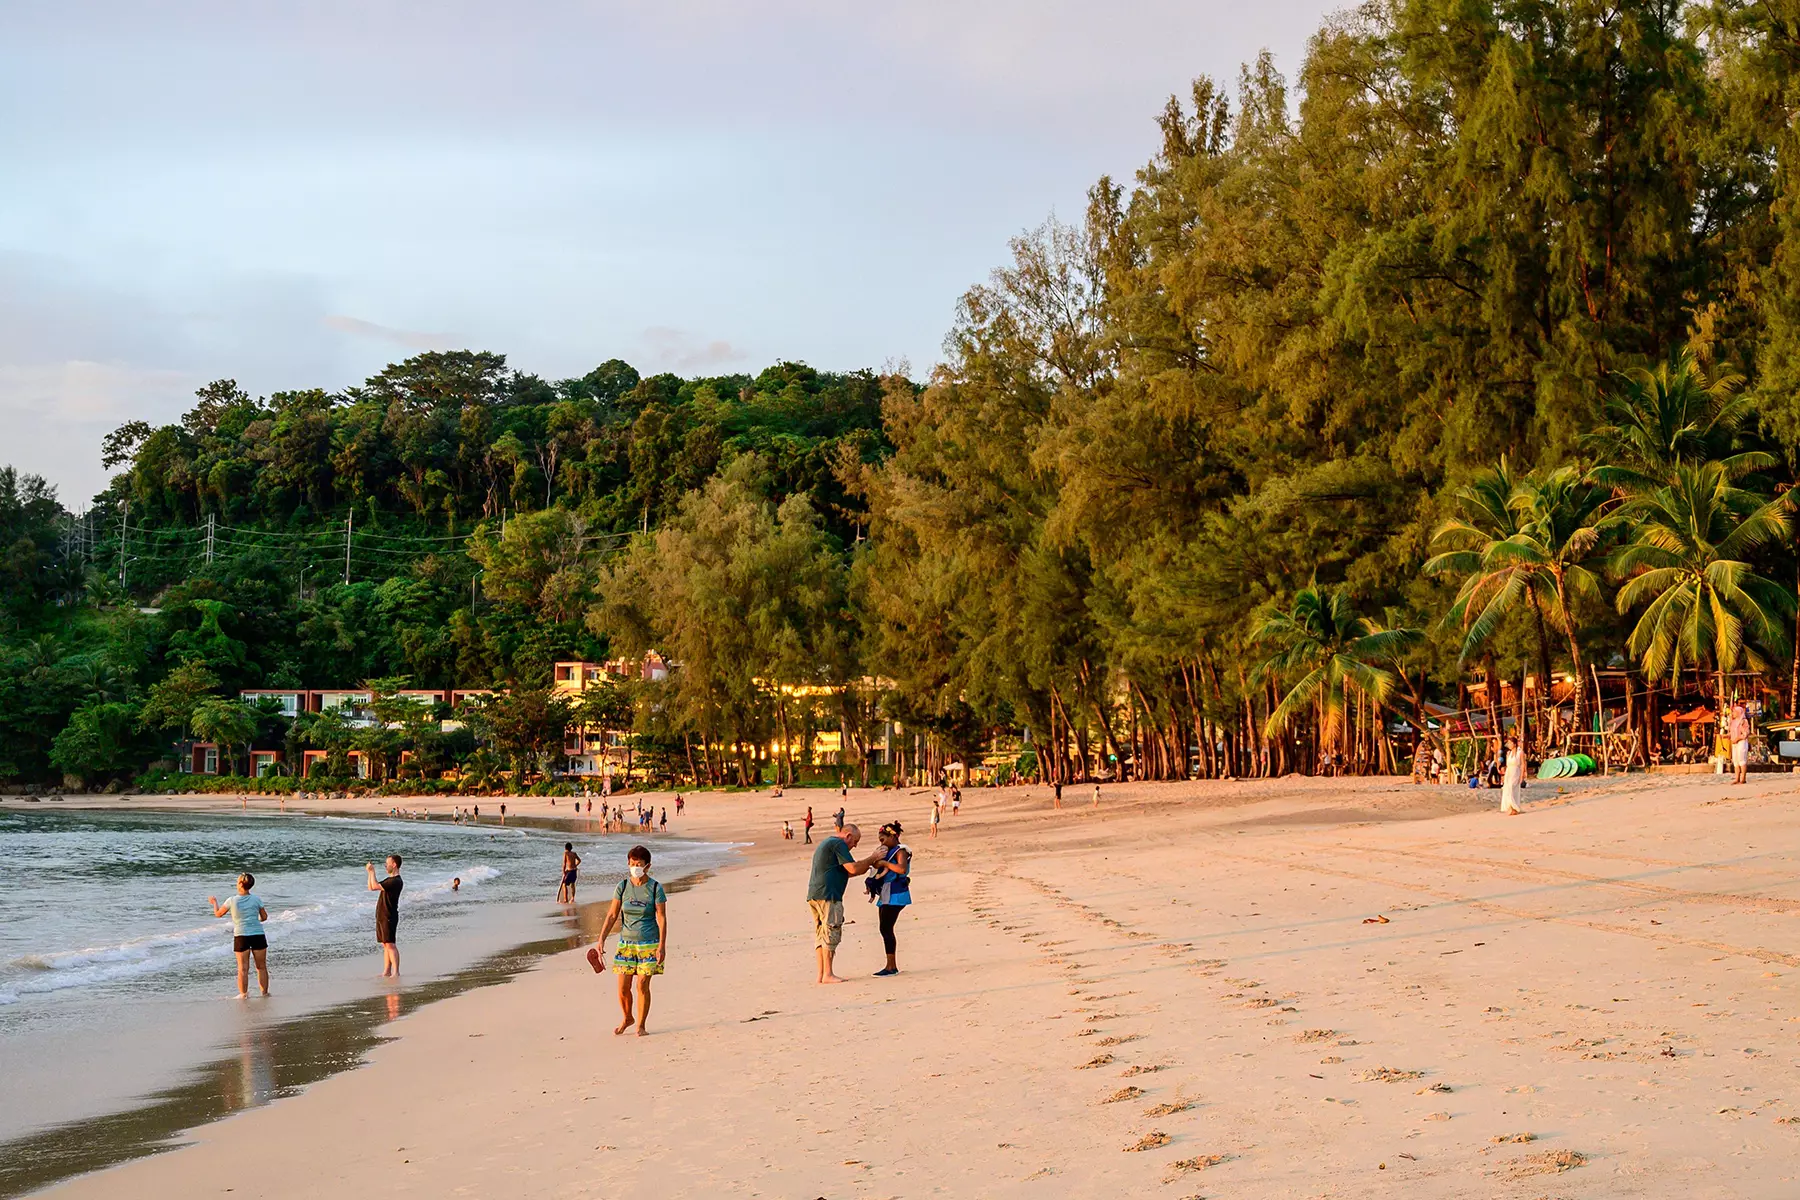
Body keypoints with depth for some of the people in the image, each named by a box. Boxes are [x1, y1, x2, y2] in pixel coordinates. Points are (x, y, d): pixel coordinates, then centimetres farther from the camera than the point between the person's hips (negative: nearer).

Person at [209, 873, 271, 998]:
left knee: (243, 968, 5)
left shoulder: (232, 901, -5)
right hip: (258, 935, 1)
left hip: (241, 936, -1)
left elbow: (218, 914, 10)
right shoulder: (256, 899, -2)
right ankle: (265, 992, 14)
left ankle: (243, 994, 5)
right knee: (261, 967, 10)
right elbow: (264, 917, 4)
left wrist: (214, 902, 29)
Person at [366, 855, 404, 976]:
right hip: (381, 916, 10)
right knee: (385, 945, 10)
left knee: (390, 944, -11)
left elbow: (375, 886, -22)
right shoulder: (389, 880, 17)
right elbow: (371, 888, 22)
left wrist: (372, 871, -10)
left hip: (389, 917, -10)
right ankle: (386, 971, 13)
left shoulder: (396, 881, -16)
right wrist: (370, 872, 12)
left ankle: (396, 972, -11)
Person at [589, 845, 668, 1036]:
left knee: (642, 985, -5)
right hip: (626, 942, 3)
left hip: (649, 944, -3)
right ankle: (627, 1018, 27)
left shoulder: (655, 888, -7)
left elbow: (662, 919, -6)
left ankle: (641, 1025, 11)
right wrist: (601, 941, 1)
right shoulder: (622, 886, 0)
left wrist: (662, 946, -12)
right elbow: (612, 915, 5)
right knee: (623, 987, 1)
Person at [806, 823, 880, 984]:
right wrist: (872, 858, -1)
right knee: (831, 934, -7)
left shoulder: (825, 844, 26)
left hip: (814, 896, 10)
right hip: (827, 895, -10)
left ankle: (821, 974, 9)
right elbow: (853, 869, -13)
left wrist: (866, 865, 23)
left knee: (821, 934, 10)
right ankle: (828, 974, -8)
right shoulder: (838, 844, -7)